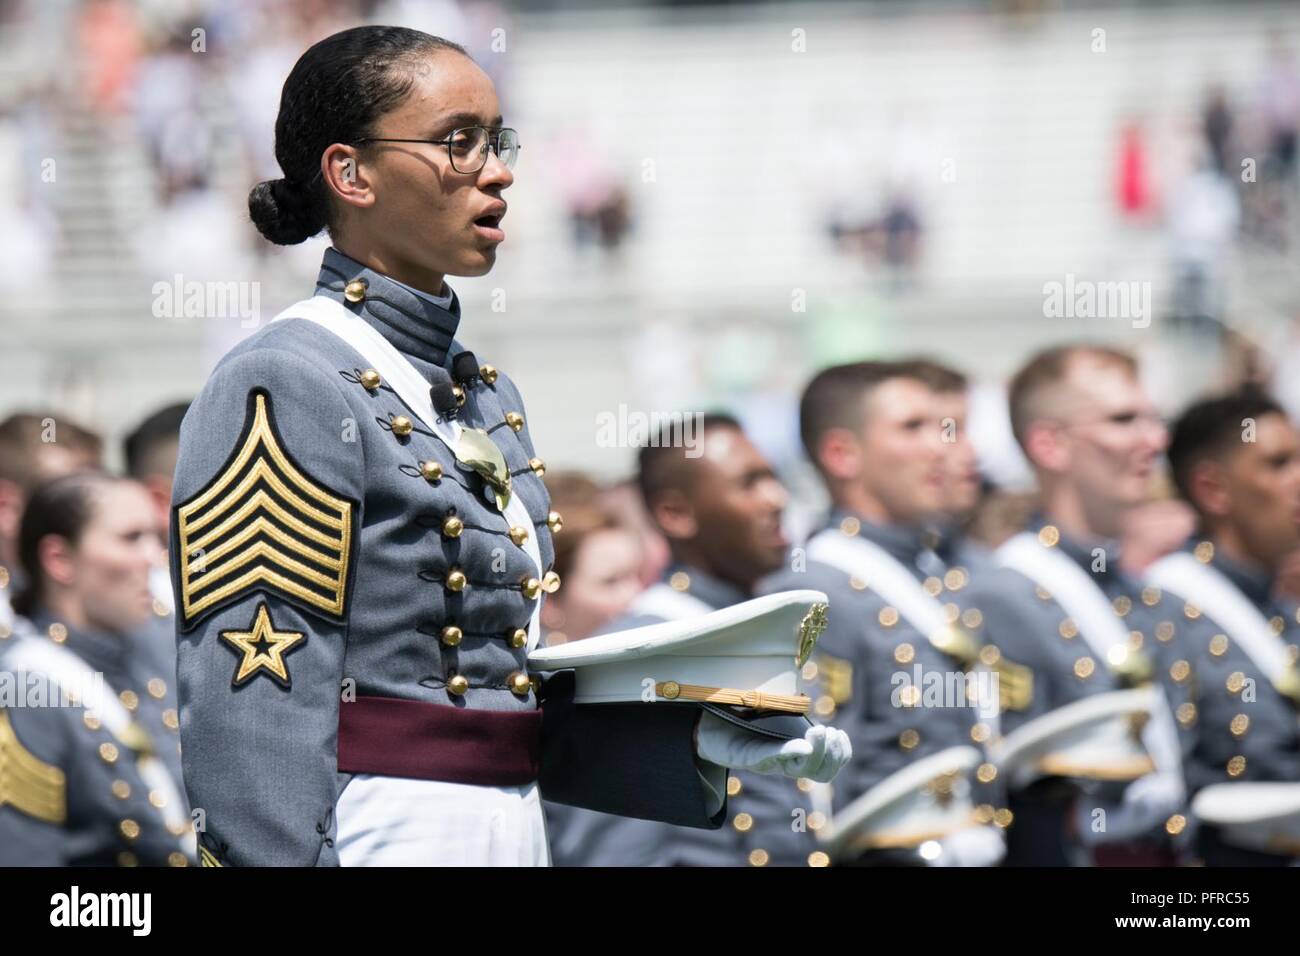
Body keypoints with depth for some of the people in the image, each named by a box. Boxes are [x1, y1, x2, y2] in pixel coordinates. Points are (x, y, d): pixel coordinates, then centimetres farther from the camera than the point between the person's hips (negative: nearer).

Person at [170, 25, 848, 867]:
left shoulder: (485, 394, 12)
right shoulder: (282, 388, -12)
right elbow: (252, 720, -18)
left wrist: (699, 741, 4)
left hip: (509, 831, 8)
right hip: (372, 839, -8)